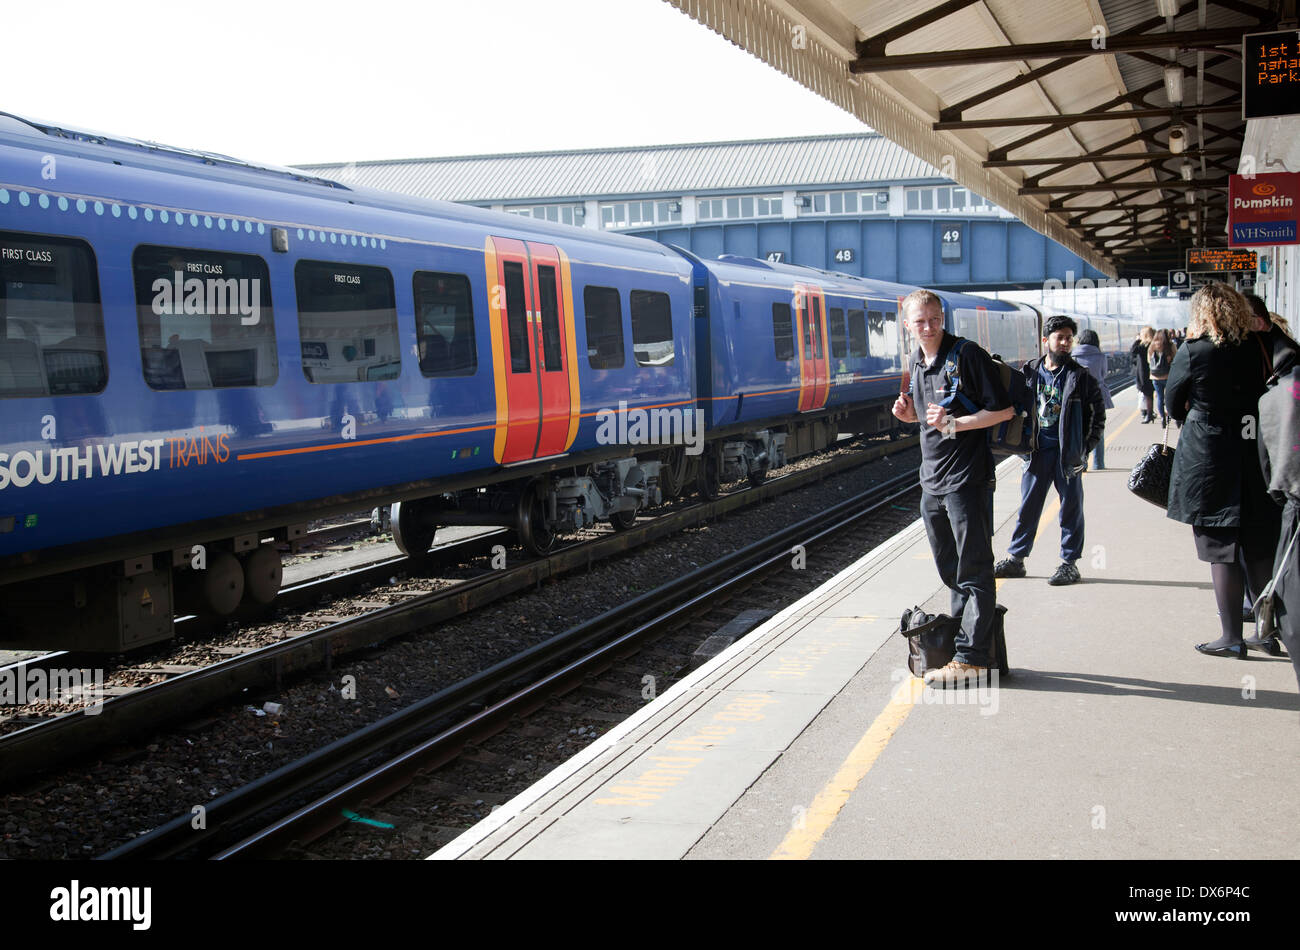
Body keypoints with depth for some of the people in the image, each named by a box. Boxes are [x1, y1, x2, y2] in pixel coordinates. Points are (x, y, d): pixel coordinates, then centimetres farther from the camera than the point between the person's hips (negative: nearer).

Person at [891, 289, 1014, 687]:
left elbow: (1003, 410, -14)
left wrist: (954, 424, -22)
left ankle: (971, 658, 0)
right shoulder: (916, 362, 11)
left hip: (967, 478, -8)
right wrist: (909, 413, 2)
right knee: (949, 568, 16)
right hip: (932, 479, 8)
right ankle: (960, 635, 28)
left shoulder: (967, 355, -12)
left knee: (973, 568, -3)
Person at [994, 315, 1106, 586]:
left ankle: (1069, 563, 13)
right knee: (1028, 505, 8)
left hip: (1067, 453, -2)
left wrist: (1085, 448, -5)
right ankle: (1015, 558, 16)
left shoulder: (1081, 377, -2)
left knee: (1071, 506, 4)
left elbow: (1098, 414, 2)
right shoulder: (1029, 373, 4)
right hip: (1036, 452, 2)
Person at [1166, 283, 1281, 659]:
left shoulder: (1192, 352, -11)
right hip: (1253, 458, 4)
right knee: (1259, 549, 14)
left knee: (1220, 550, 3)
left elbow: (1174, 406, 0)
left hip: (1207, 457, -4)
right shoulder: (1257, 348, 0)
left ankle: (1231, 637, 6)